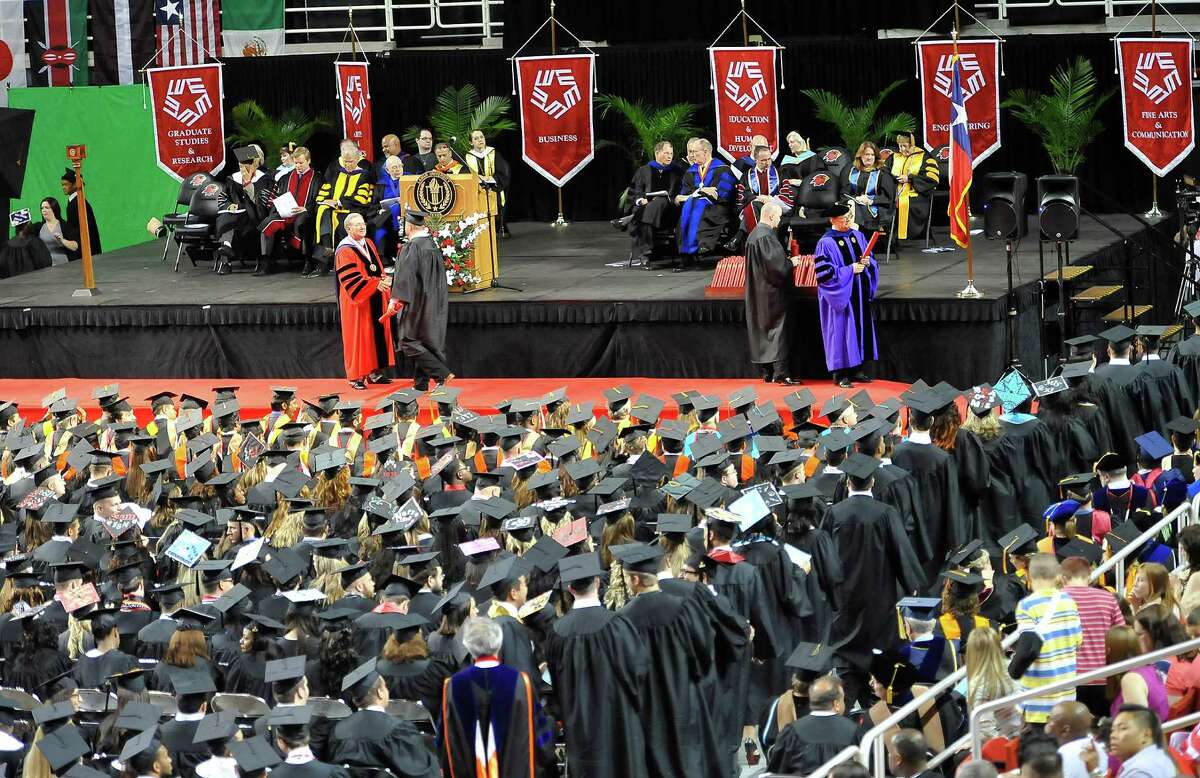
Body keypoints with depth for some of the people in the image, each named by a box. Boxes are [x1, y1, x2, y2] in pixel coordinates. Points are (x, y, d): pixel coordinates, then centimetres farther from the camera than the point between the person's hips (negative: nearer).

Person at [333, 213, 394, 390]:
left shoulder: (369, 244, 10)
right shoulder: (345, 251, -14)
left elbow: (378, 268, 16)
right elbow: (351, 279, -22)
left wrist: (384, 282, -5)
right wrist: (376, 284, -29)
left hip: (375, 301, 7)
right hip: (358, 302, -7)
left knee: (378, 334, 9)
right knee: (358, 336, -3)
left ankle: (374, 372, 17)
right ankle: (356, 377, 3)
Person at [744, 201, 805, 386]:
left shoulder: (754, 235, 13)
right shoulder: (766, 236, -18)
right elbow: (774, 263, -23)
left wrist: (786, 260, 17)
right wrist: (791, 262, -6)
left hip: (758, 293, 10)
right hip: (772, 292, -10)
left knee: (762, 330, 11)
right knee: (778, 330, -9)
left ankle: (766, 373, 15)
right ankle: (780, 373, -13)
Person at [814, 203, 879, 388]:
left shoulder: (857, 236, 8)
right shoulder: (826, 243, -12)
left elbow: (871, 261, 15)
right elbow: (825, 272, -16)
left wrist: (867, 262, -9)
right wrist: (850, 269, -18)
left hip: (859, 293, 6)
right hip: (840, 295, -6)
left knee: (860, 329, 10)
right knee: (841, 330, -4)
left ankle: (856, 369, 19)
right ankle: (840, 374, 3)